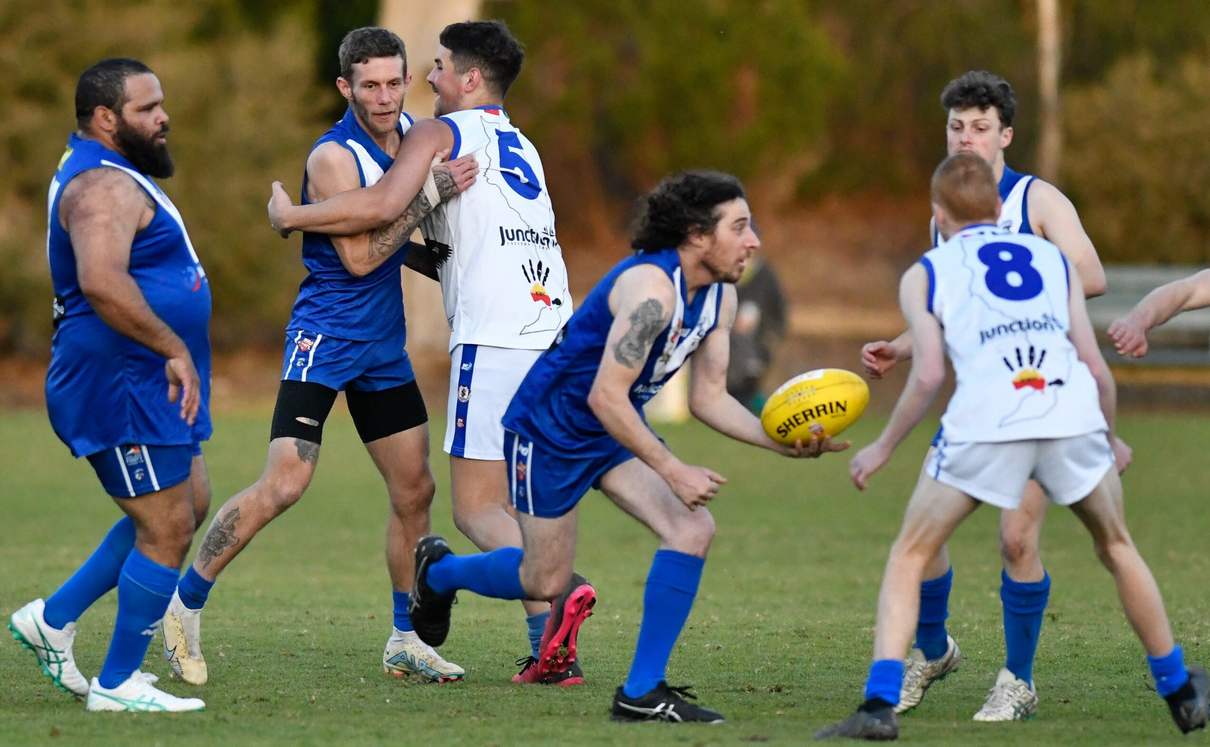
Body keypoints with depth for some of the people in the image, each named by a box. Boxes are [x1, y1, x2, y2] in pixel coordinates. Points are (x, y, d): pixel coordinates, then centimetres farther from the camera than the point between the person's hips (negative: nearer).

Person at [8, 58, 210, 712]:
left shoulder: (114, 173, 16)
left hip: (144, 384, 11)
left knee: (188, 504, 19)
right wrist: (173, 349, -30)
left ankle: (54, 618, 22)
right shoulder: (104, 185, -19)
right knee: (167, 530, -6)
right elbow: (102, 283, -35)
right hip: (120, 386, -11)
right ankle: (117, 684, 3)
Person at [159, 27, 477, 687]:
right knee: (283, 484, -17)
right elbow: (358, 256, -23)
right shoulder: (333, 157, -17)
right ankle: (185, 606, -4)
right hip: (324, 337, -8)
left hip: (384, 346, 8)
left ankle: (405, 641, 19)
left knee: (415, 490, 7)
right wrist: (428, 194, -25)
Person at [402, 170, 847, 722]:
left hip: (617, 429, 8)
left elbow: (708, 398, 3)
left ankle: (642, 693, -10)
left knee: (693, 528, -14)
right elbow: (605, 396, -33)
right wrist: (674, 472, -32)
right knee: (546, 582, 4)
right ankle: (438, 570, 37)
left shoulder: (719, 295, -3)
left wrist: (782, 443, -12)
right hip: (549, 427, -8)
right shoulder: (651, 287, -31)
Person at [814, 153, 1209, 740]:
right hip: (1072, 419, 2)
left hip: (987, 425, -2)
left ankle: (879, 704, -1)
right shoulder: (1054, 258, 25)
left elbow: (928, 375, 6)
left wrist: (883, 448, 19)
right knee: (1116, 547, 27)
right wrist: (1110, 436, 33)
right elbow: (1096, 365, 17)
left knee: (909, 557, 14)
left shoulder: (924, 275, 19)